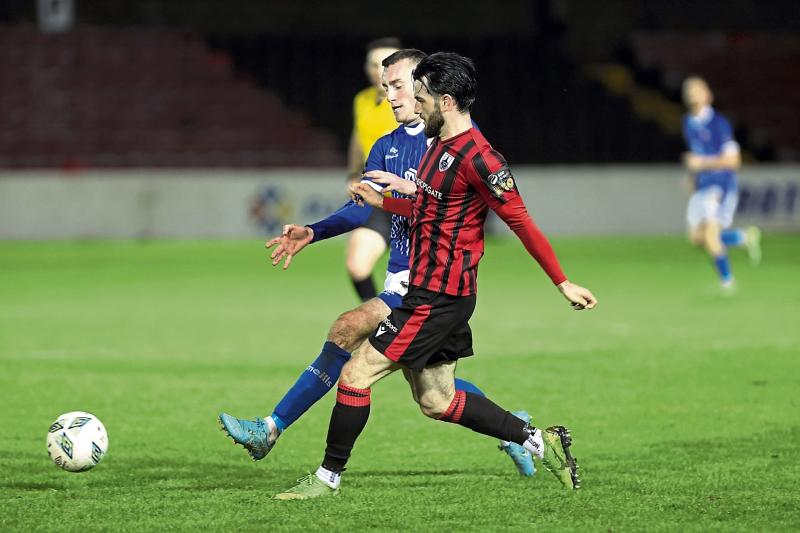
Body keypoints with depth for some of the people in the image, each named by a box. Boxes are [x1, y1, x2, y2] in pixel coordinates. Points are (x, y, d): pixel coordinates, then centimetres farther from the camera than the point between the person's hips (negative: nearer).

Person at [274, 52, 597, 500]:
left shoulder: (477, 157, -18)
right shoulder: (439, 146, 11)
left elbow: (522, 222, -16)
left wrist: (564, 284, -14)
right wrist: (381, 201, 31)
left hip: (438, 298, -10)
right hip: (431, 292, 10)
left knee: (355, 374, -5)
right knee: (437, 401, 13)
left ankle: (328, 477, 7)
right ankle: (540, 442, 18)